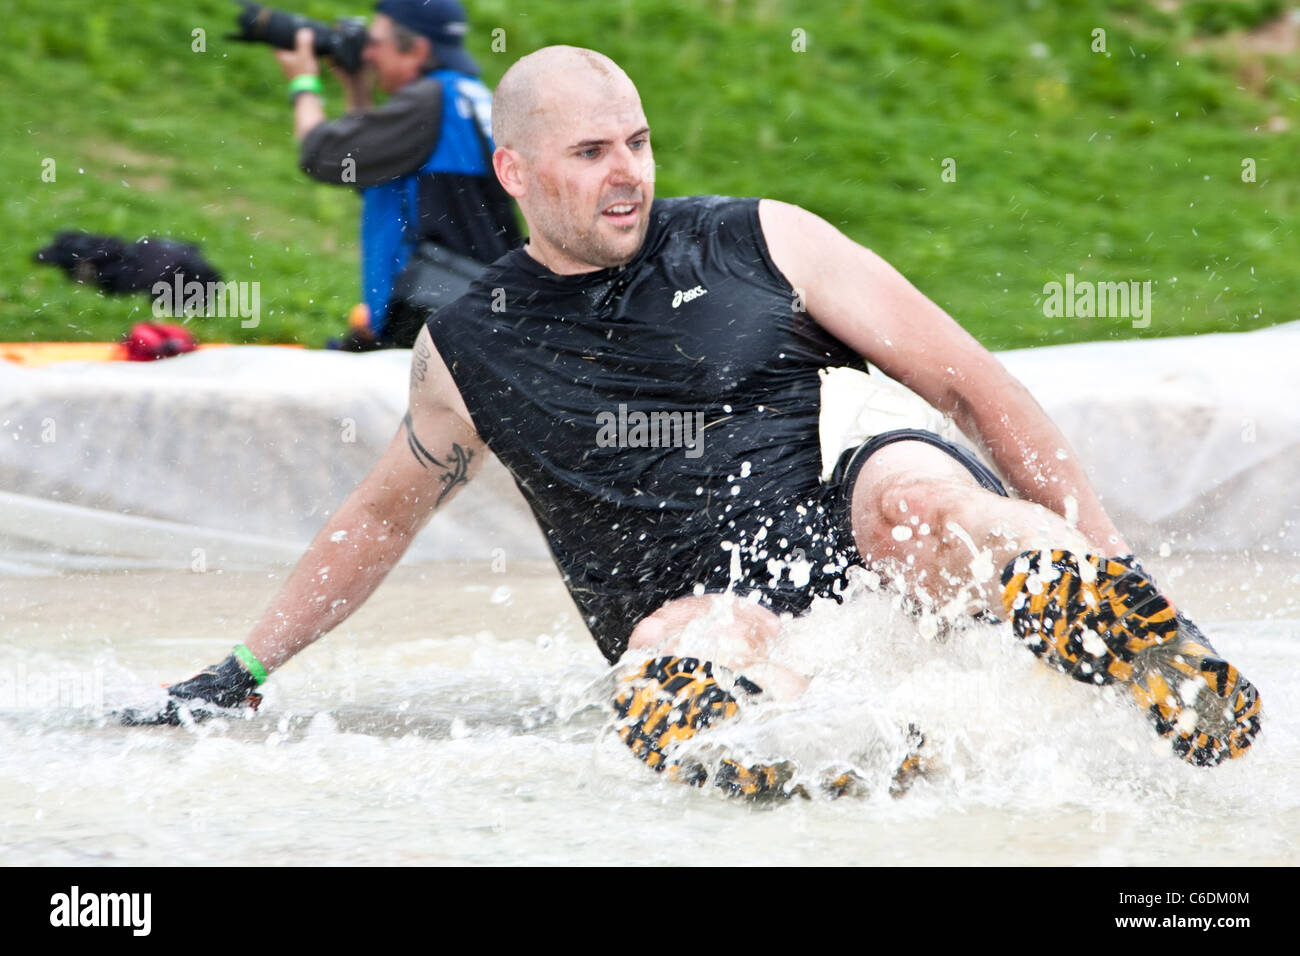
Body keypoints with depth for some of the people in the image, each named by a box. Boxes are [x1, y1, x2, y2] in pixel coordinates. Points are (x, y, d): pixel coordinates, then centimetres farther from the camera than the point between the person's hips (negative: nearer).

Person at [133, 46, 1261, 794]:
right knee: (672, 662, -38)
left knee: (914, 483, -35)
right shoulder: (470, 348, 12)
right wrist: (244, 671, 28)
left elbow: (970, 382, 7)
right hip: (704, 609, 0)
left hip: (856, 551, 0)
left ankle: (1158, 659, -48)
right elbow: (383, 514, 29)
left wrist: (1109, 558, -1)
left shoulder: (764, 245, 7)